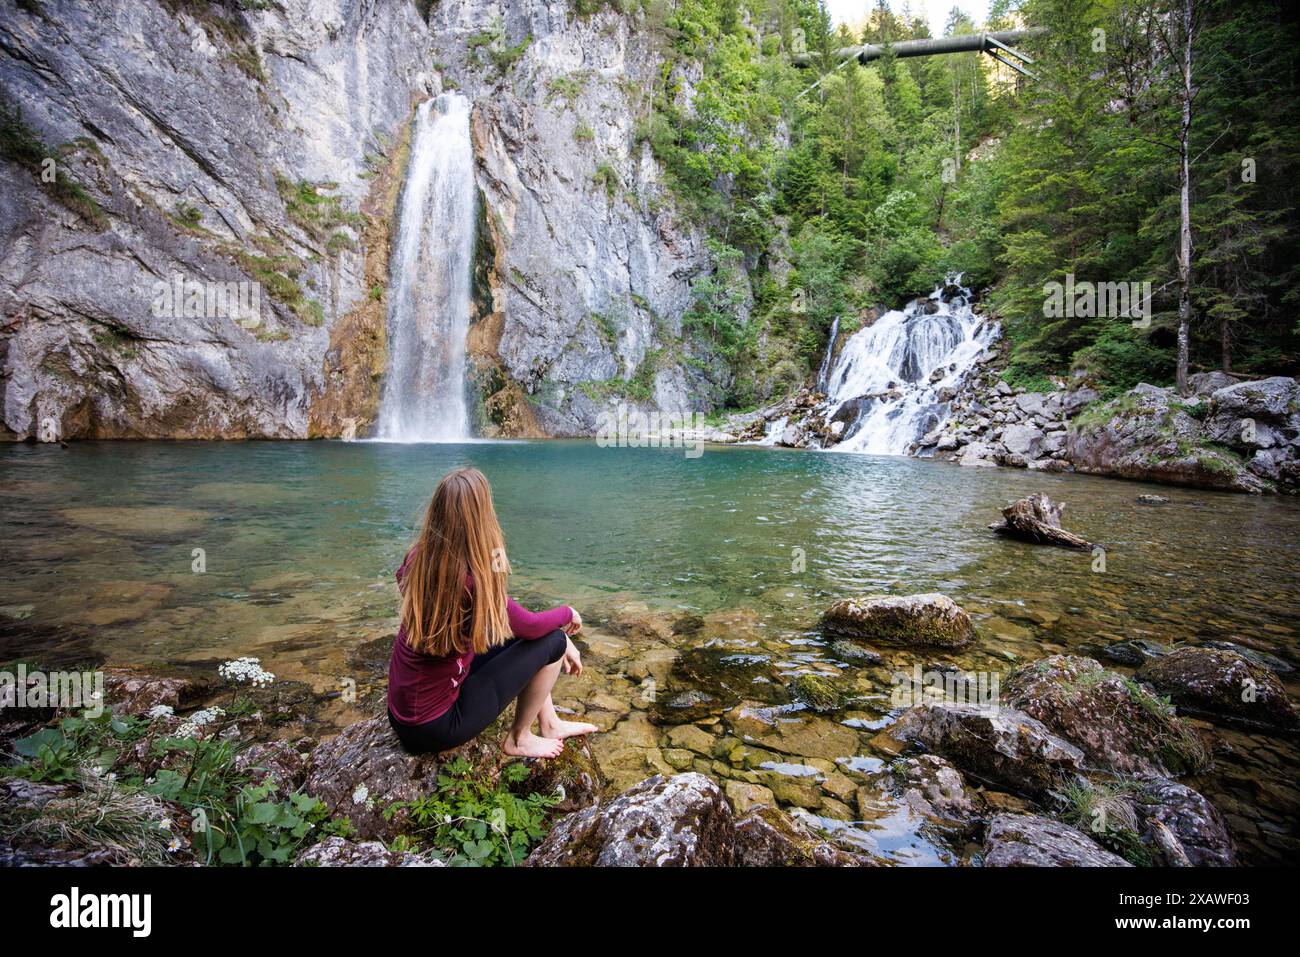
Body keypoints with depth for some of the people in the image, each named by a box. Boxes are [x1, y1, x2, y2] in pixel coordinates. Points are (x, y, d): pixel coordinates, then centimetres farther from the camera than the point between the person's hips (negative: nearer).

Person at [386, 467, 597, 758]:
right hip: (434, 728, -8)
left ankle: (550, 724, 28)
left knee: (514, 634, 16)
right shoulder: (472, 581, -29)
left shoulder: (417, 559, -7)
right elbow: (531, 625, -10)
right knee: (553, 641, -6)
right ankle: (519, 739, 14)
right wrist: (568, 613, 7)